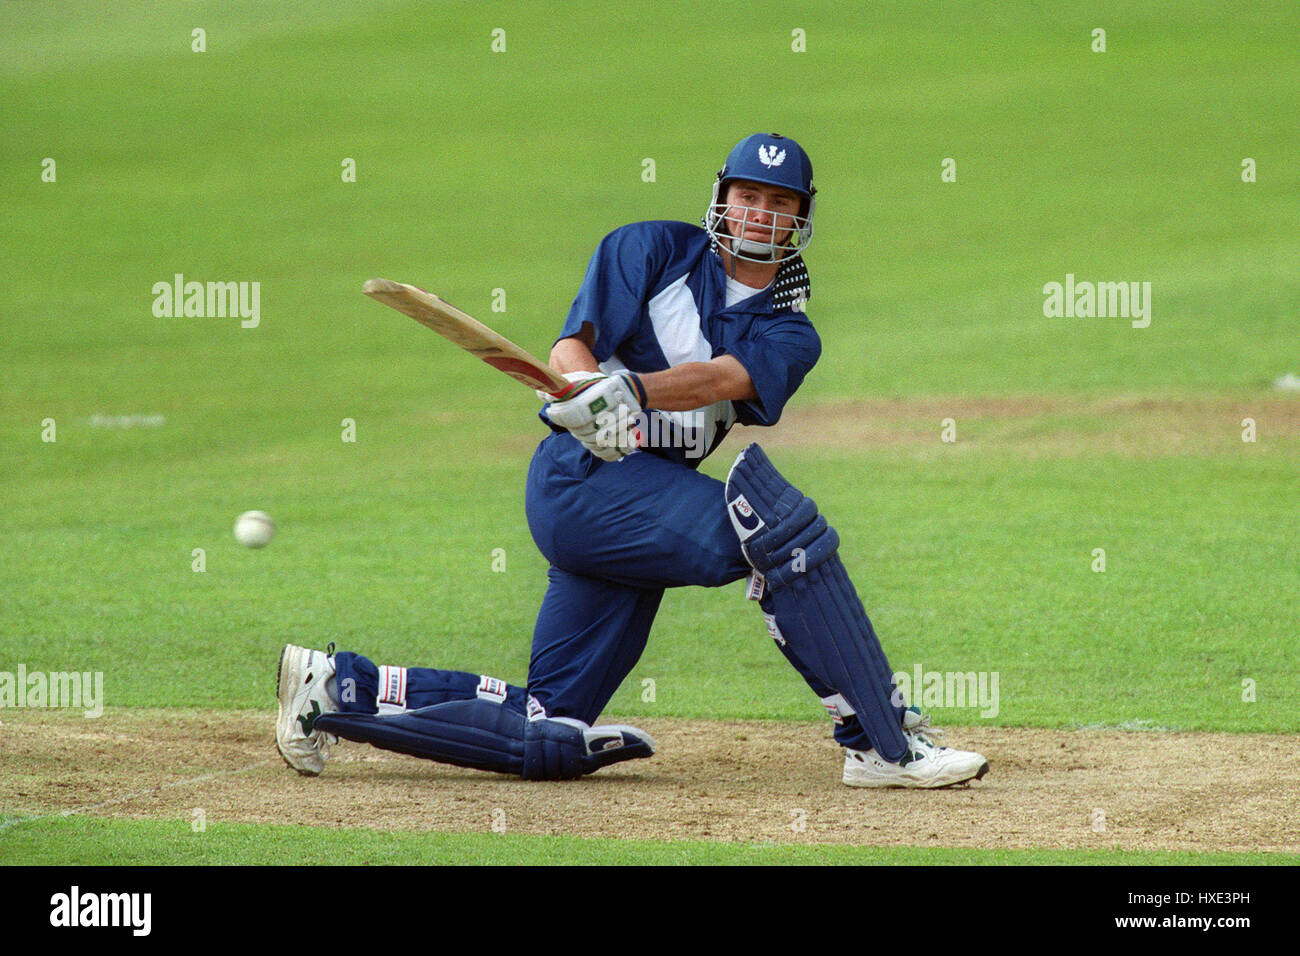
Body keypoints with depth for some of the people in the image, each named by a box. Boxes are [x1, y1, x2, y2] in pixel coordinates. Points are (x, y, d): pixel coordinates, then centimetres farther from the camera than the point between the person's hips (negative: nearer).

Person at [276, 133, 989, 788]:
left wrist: (632, 390, -30)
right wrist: (588, 383, -30)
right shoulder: (652, 250, 5)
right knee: (780, 524, -25)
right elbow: (570, 349, -6)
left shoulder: (789, 335, 12)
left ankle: (340, 685, 17)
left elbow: (725, 378, -10)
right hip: (582, 473, -6)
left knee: (545, 741, 4)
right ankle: (887, 745, -22)